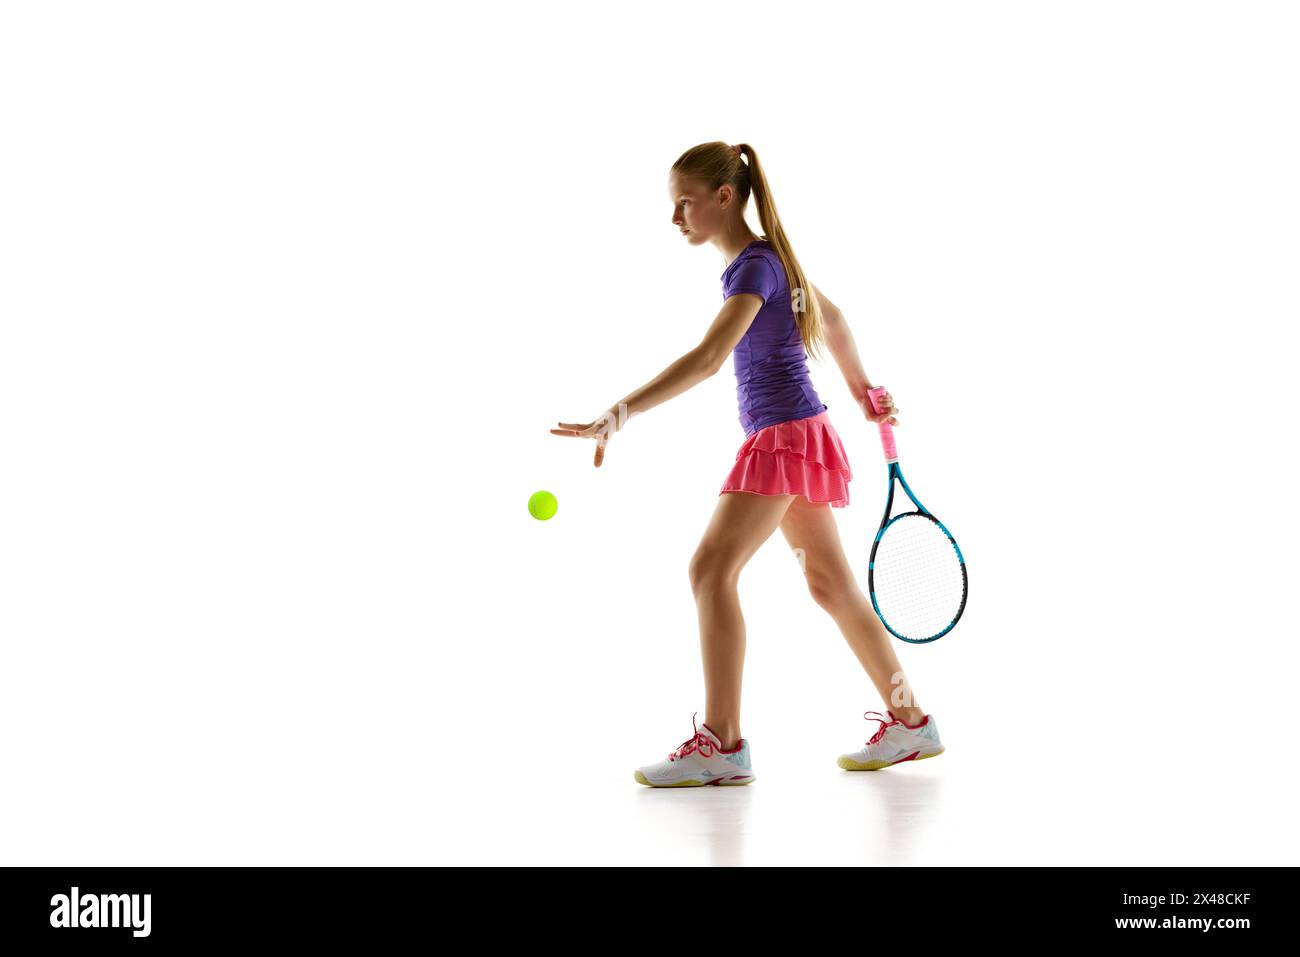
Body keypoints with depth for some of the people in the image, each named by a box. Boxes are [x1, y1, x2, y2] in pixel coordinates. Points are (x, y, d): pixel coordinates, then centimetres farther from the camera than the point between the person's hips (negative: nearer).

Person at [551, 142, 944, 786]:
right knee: (831, 584, 14)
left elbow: (707, 358, -31)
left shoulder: (755, 266, -16)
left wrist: (619, 414, -39)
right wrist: (863, 391, 35)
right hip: (797, 438, 10)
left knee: (712, 568, -14)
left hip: (786, 435, -10)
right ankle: (911, 722, 23)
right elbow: (832, 318, 26)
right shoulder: (769, 257, 13)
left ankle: (722, 745, -13)